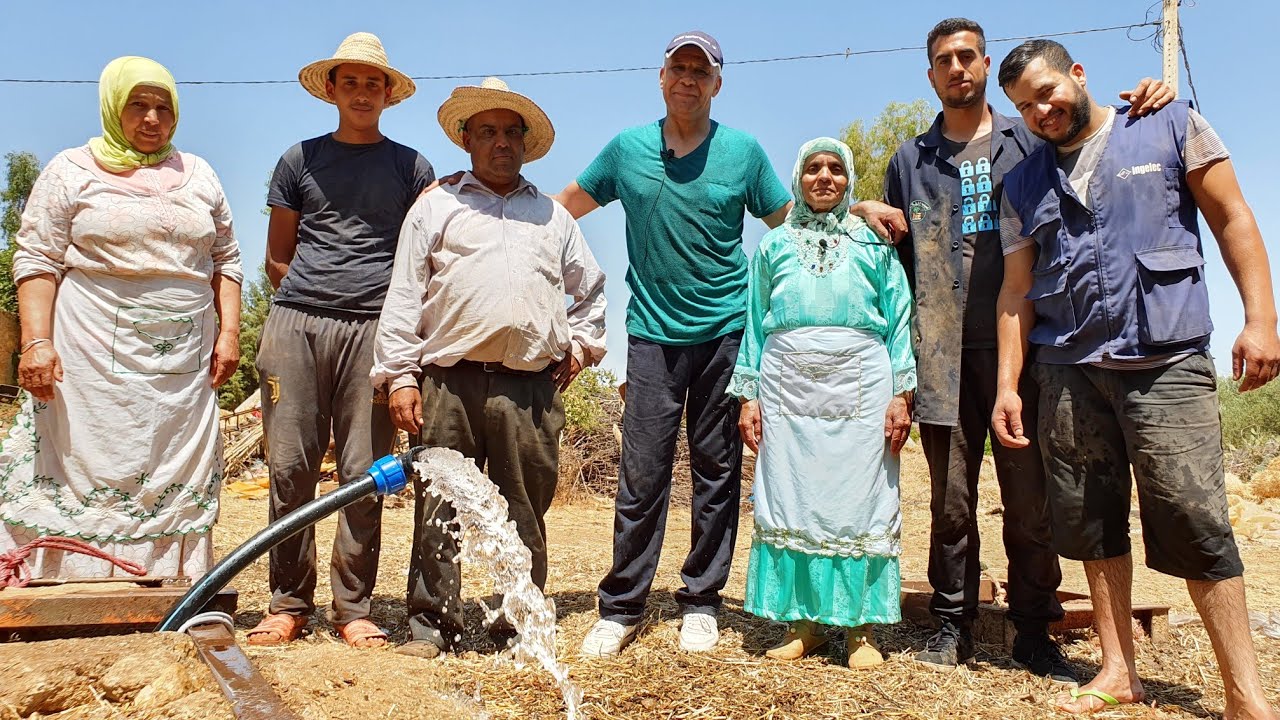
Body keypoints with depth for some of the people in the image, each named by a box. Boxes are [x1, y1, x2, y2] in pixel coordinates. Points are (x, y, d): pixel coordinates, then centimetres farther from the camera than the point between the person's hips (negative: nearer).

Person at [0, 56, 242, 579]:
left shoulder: (199, 176, 15)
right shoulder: (73, 171, 6)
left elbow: (225, 260, 15)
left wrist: (228, 332, 4)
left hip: (185, 359, 3)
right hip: (96, 357, -3)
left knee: (177, 478, 3)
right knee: (87, 472, -2)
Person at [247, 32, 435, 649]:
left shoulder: (411, 167, 14)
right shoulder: (300, 160, 17)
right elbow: (277, 257, 18)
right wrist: (313, 298, 6)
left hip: (372, 330, -1)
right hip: (295, 321, 1)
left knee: (365, 472, -3)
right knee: (290, 466, -1)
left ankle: (352, 608, 6)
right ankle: (289, 602, 10)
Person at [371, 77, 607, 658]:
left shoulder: (553, 215, 22)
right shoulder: (437, 206, 14)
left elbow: (591, 288, 32)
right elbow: (404, 295, 7)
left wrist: (582, 345, 17)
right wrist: (400, 375, -2)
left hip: (531, 387, 2)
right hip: (449, 381, -1)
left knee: (525, 512, 6)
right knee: (440, 507, 1)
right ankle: (432, 621, 14)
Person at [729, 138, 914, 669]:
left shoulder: (874, 242, 13)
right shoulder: (774, 244, 17)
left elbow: (899, 319, 8)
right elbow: (755, 323, 14)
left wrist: (902, 392, -2)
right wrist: (748, 395, 6)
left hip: (859, 381, -1)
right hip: (788, 383, 1)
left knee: (859, 499, -2)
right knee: (790, 498, 1)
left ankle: (861, 626, 8)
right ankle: (804, 622, 11)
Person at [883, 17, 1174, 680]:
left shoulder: (1031, 143, 13)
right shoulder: (910, 162, 16)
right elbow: (894, 257, 17)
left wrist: (1141, 111, -3)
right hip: (945, 355, 1)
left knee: (1031, 498, 1)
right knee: (951, 500, 3)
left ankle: (1034, 632, 14)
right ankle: (952, 625, 16)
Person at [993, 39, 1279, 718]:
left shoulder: (1170, 126, 7)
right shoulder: (1023, 183, 14)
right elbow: (1016, 289, 11)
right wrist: (1007, 385, 3)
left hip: (1166, 361, -3)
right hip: (1069, 372, 4)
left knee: (1195, 520, -7)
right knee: (1091, 521, 5)